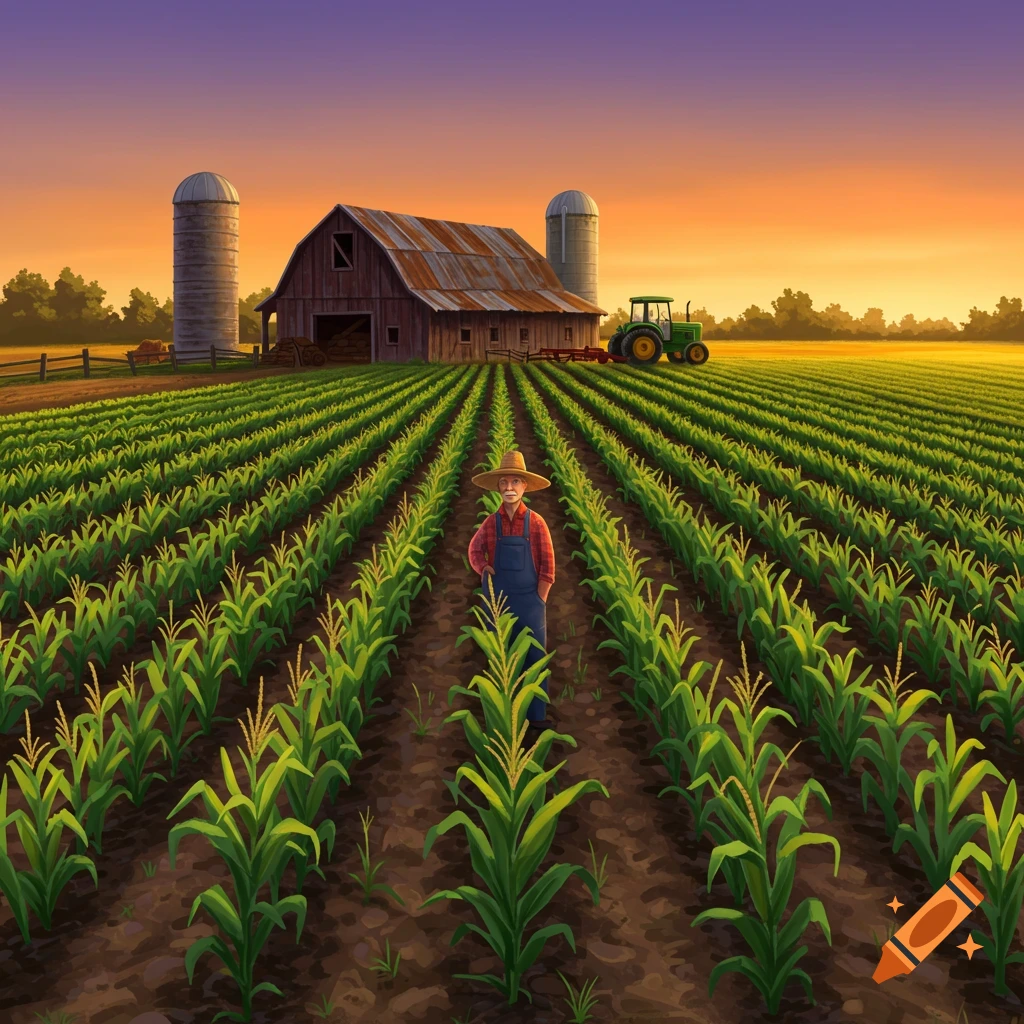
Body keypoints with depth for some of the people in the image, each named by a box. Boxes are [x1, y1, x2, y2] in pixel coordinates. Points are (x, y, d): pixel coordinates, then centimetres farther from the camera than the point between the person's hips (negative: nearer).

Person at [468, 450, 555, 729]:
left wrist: (539, 603, -7)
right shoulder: (490, 523, -3)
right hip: (498, 602, 2)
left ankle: (536, 716, 16)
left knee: (535, 660, 5)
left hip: (530, 602, -1)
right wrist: (484, 570, -1)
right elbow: (475, 550, 16)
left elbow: (547, 567, -6)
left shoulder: (536, 523, -8)